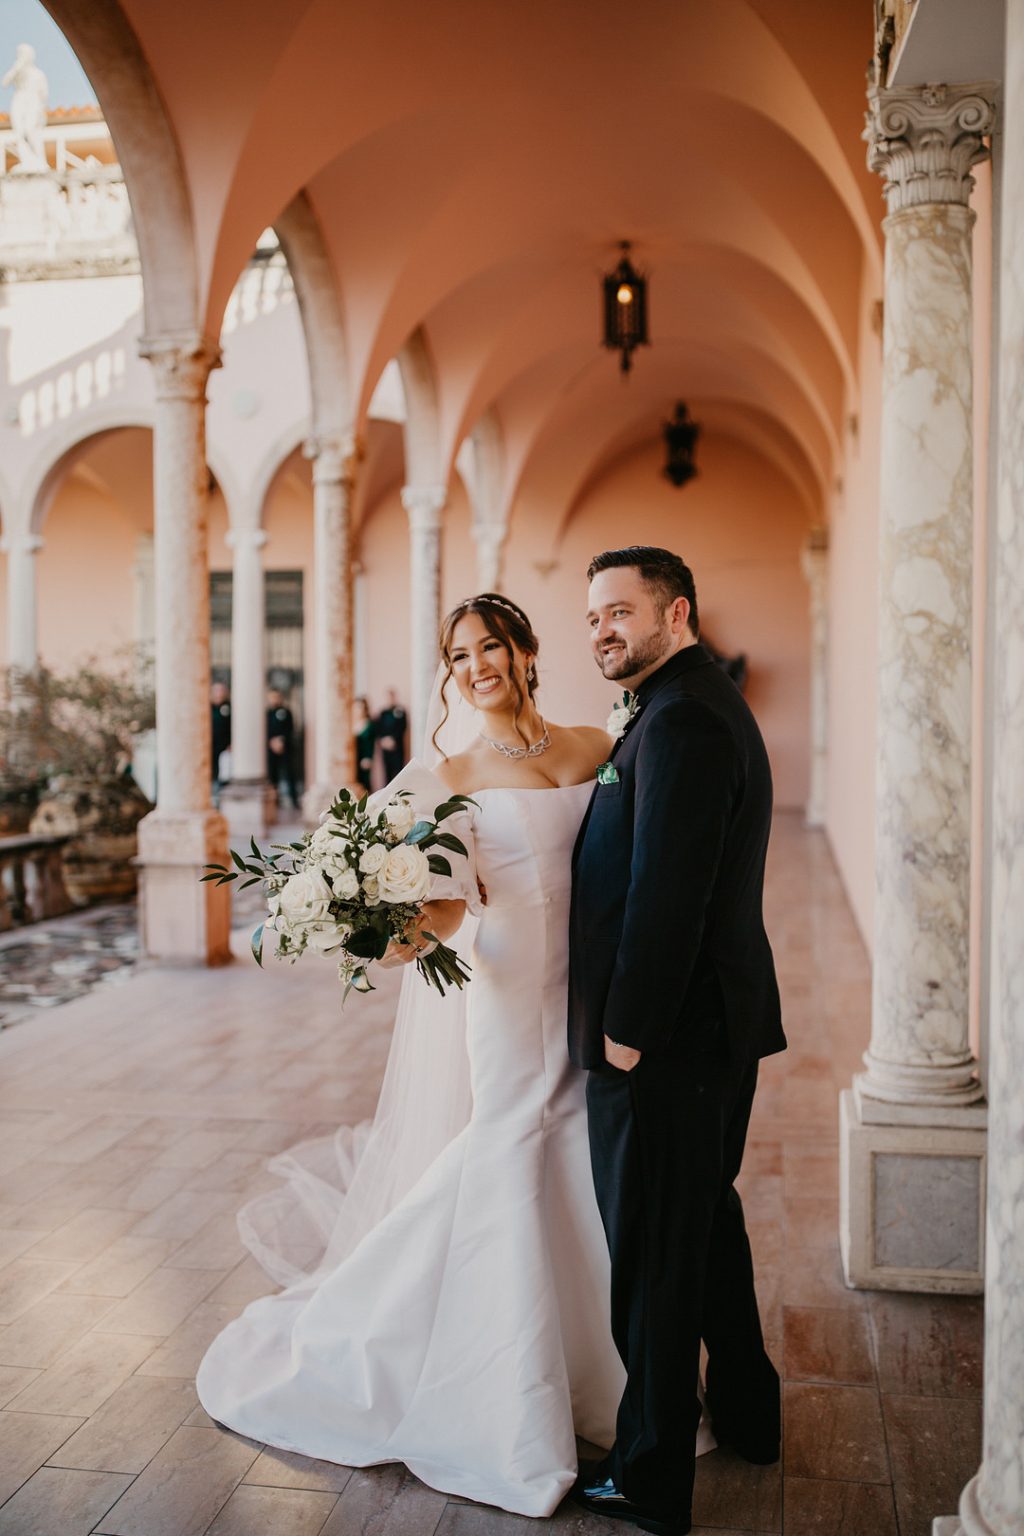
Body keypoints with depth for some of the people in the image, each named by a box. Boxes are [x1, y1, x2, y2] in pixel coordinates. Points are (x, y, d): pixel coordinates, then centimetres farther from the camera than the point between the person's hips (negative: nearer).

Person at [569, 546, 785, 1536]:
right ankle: (745, 1411, 41)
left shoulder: (680, 720, -20)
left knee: (651, 1252, 1)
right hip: (720, 1025, 11)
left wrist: (626, 1029, -19)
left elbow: (666, 892, -25)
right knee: (707, 1219, 24)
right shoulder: (701, 705, 14)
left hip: (664, 1041, -11)